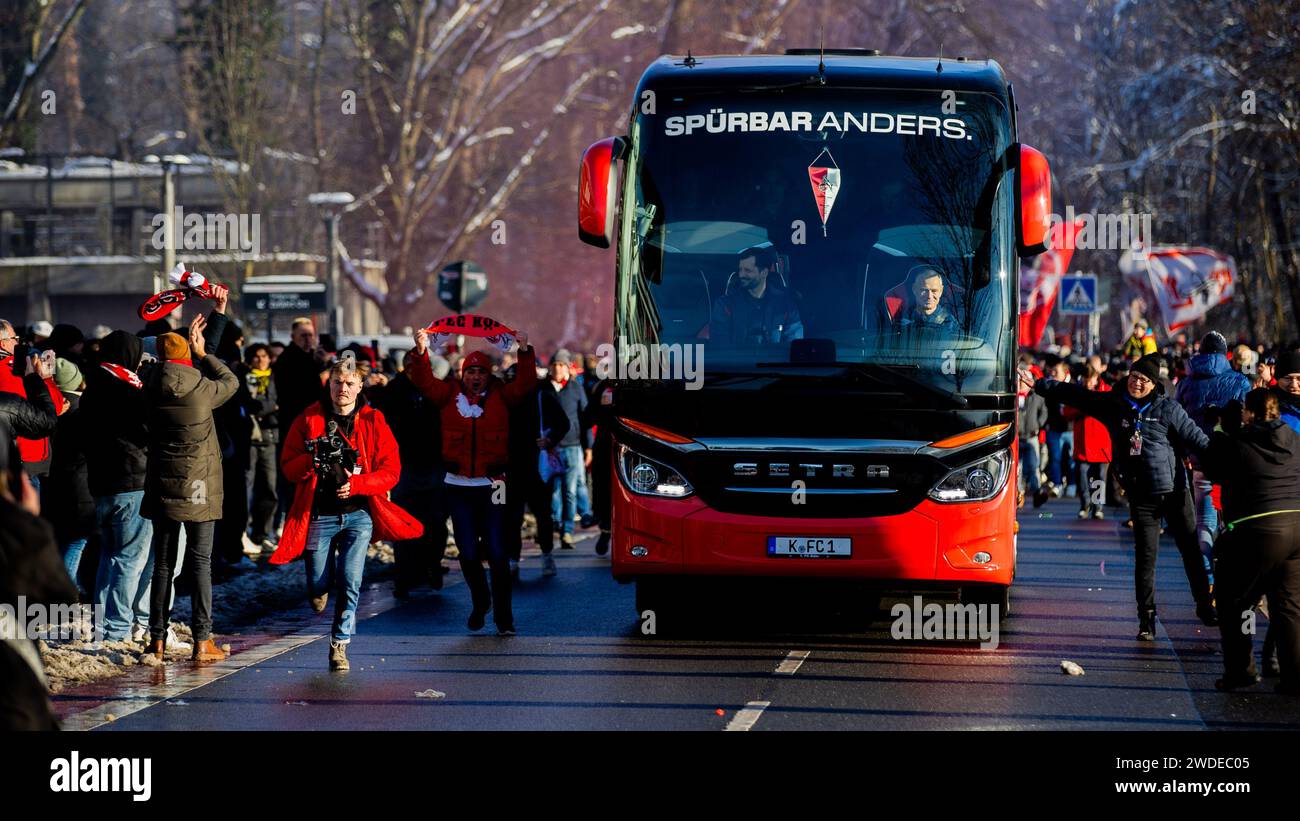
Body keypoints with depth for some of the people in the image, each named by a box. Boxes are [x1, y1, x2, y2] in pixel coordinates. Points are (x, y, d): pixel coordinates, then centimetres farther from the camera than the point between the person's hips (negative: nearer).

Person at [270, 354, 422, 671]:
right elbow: (288, 466, 0)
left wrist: (356, 484, -17)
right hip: (320, 515, 0)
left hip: (358, 514, 0)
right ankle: (321, 588, 39)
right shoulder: (308, 419, 1)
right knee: (318, 590, 2)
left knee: (350, 583, -10)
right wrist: (314, 459, -20)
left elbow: (390, 471, -2)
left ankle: (339, 645, 5)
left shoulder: (373, 422, 1)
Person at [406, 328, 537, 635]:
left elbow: (525, 384, -6)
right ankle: (480, 602, 30)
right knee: (468, 553, 7)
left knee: (497, 554, -4)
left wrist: (525, 352, -19)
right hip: (458, 487, 2)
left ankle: (504, 618, 1)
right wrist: (421, 352, -18)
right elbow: (424, 382, -3)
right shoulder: (450, 394, 6)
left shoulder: (500, 396, 4)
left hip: (492, 487, -2)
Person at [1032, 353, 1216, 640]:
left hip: (1174, 490, -1)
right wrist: (1039, 384, 12)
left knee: (1191, 551, 5)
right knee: (1145, 556, -3)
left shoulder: (1167, 408, -4)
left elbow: (1196, 439, -4)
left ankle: (1204, 605, 21)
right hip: (1141, 495, 1)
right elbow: (1074, 395, 11)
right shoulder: (1113, 404, 4)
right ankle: (1146, 620, 2)